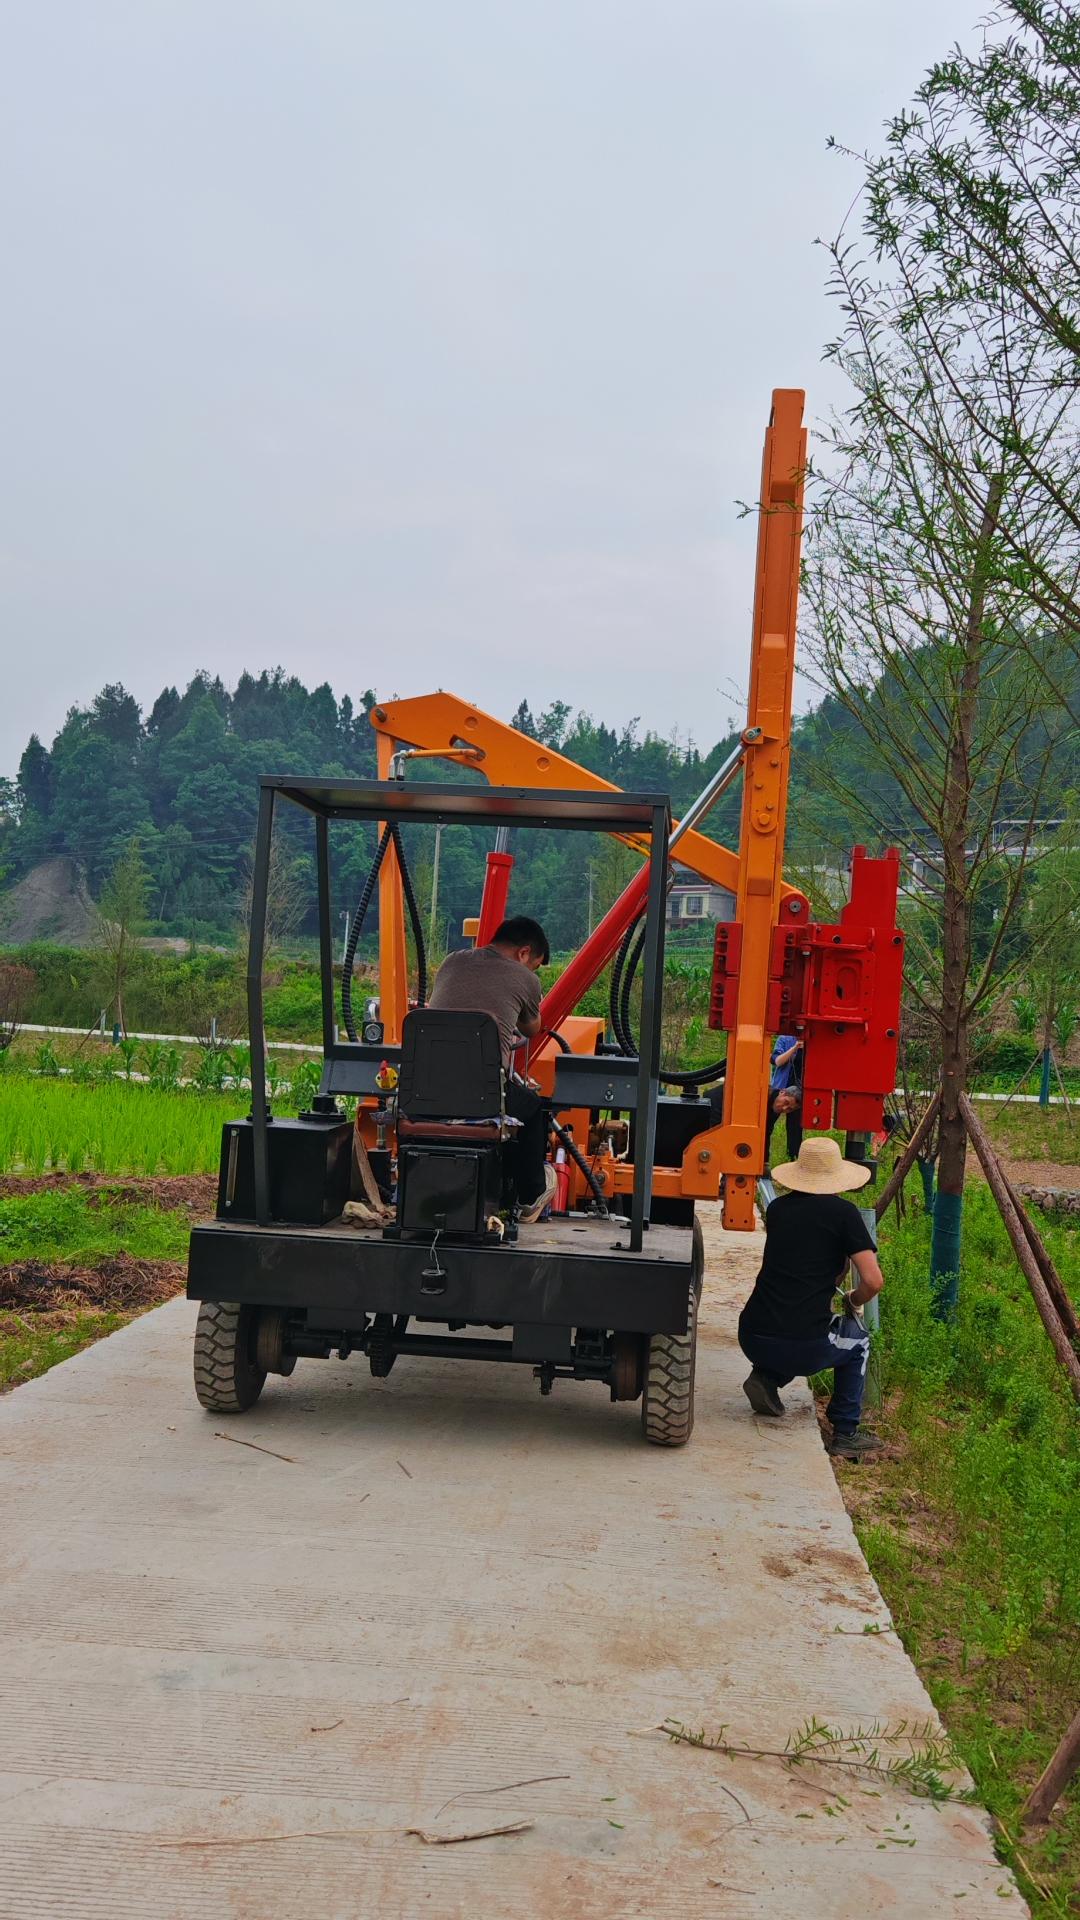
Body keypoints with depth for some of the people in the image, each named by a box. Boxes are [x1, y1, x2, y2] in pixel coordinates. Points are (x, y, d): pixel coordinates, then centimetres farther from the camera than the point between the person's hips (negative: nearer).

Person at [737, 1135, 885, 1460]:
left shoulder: (778, 1208, 13)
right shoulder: (843, 1212, -1)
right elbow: (873, 1281, -5)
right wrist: (853, 1302, 14)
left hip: (753, 1340, 4)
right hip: (805, 1348, -4)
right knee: (857, 1340, 28)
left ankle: (766, 1376, 12)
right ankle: (845, 1433, 23)